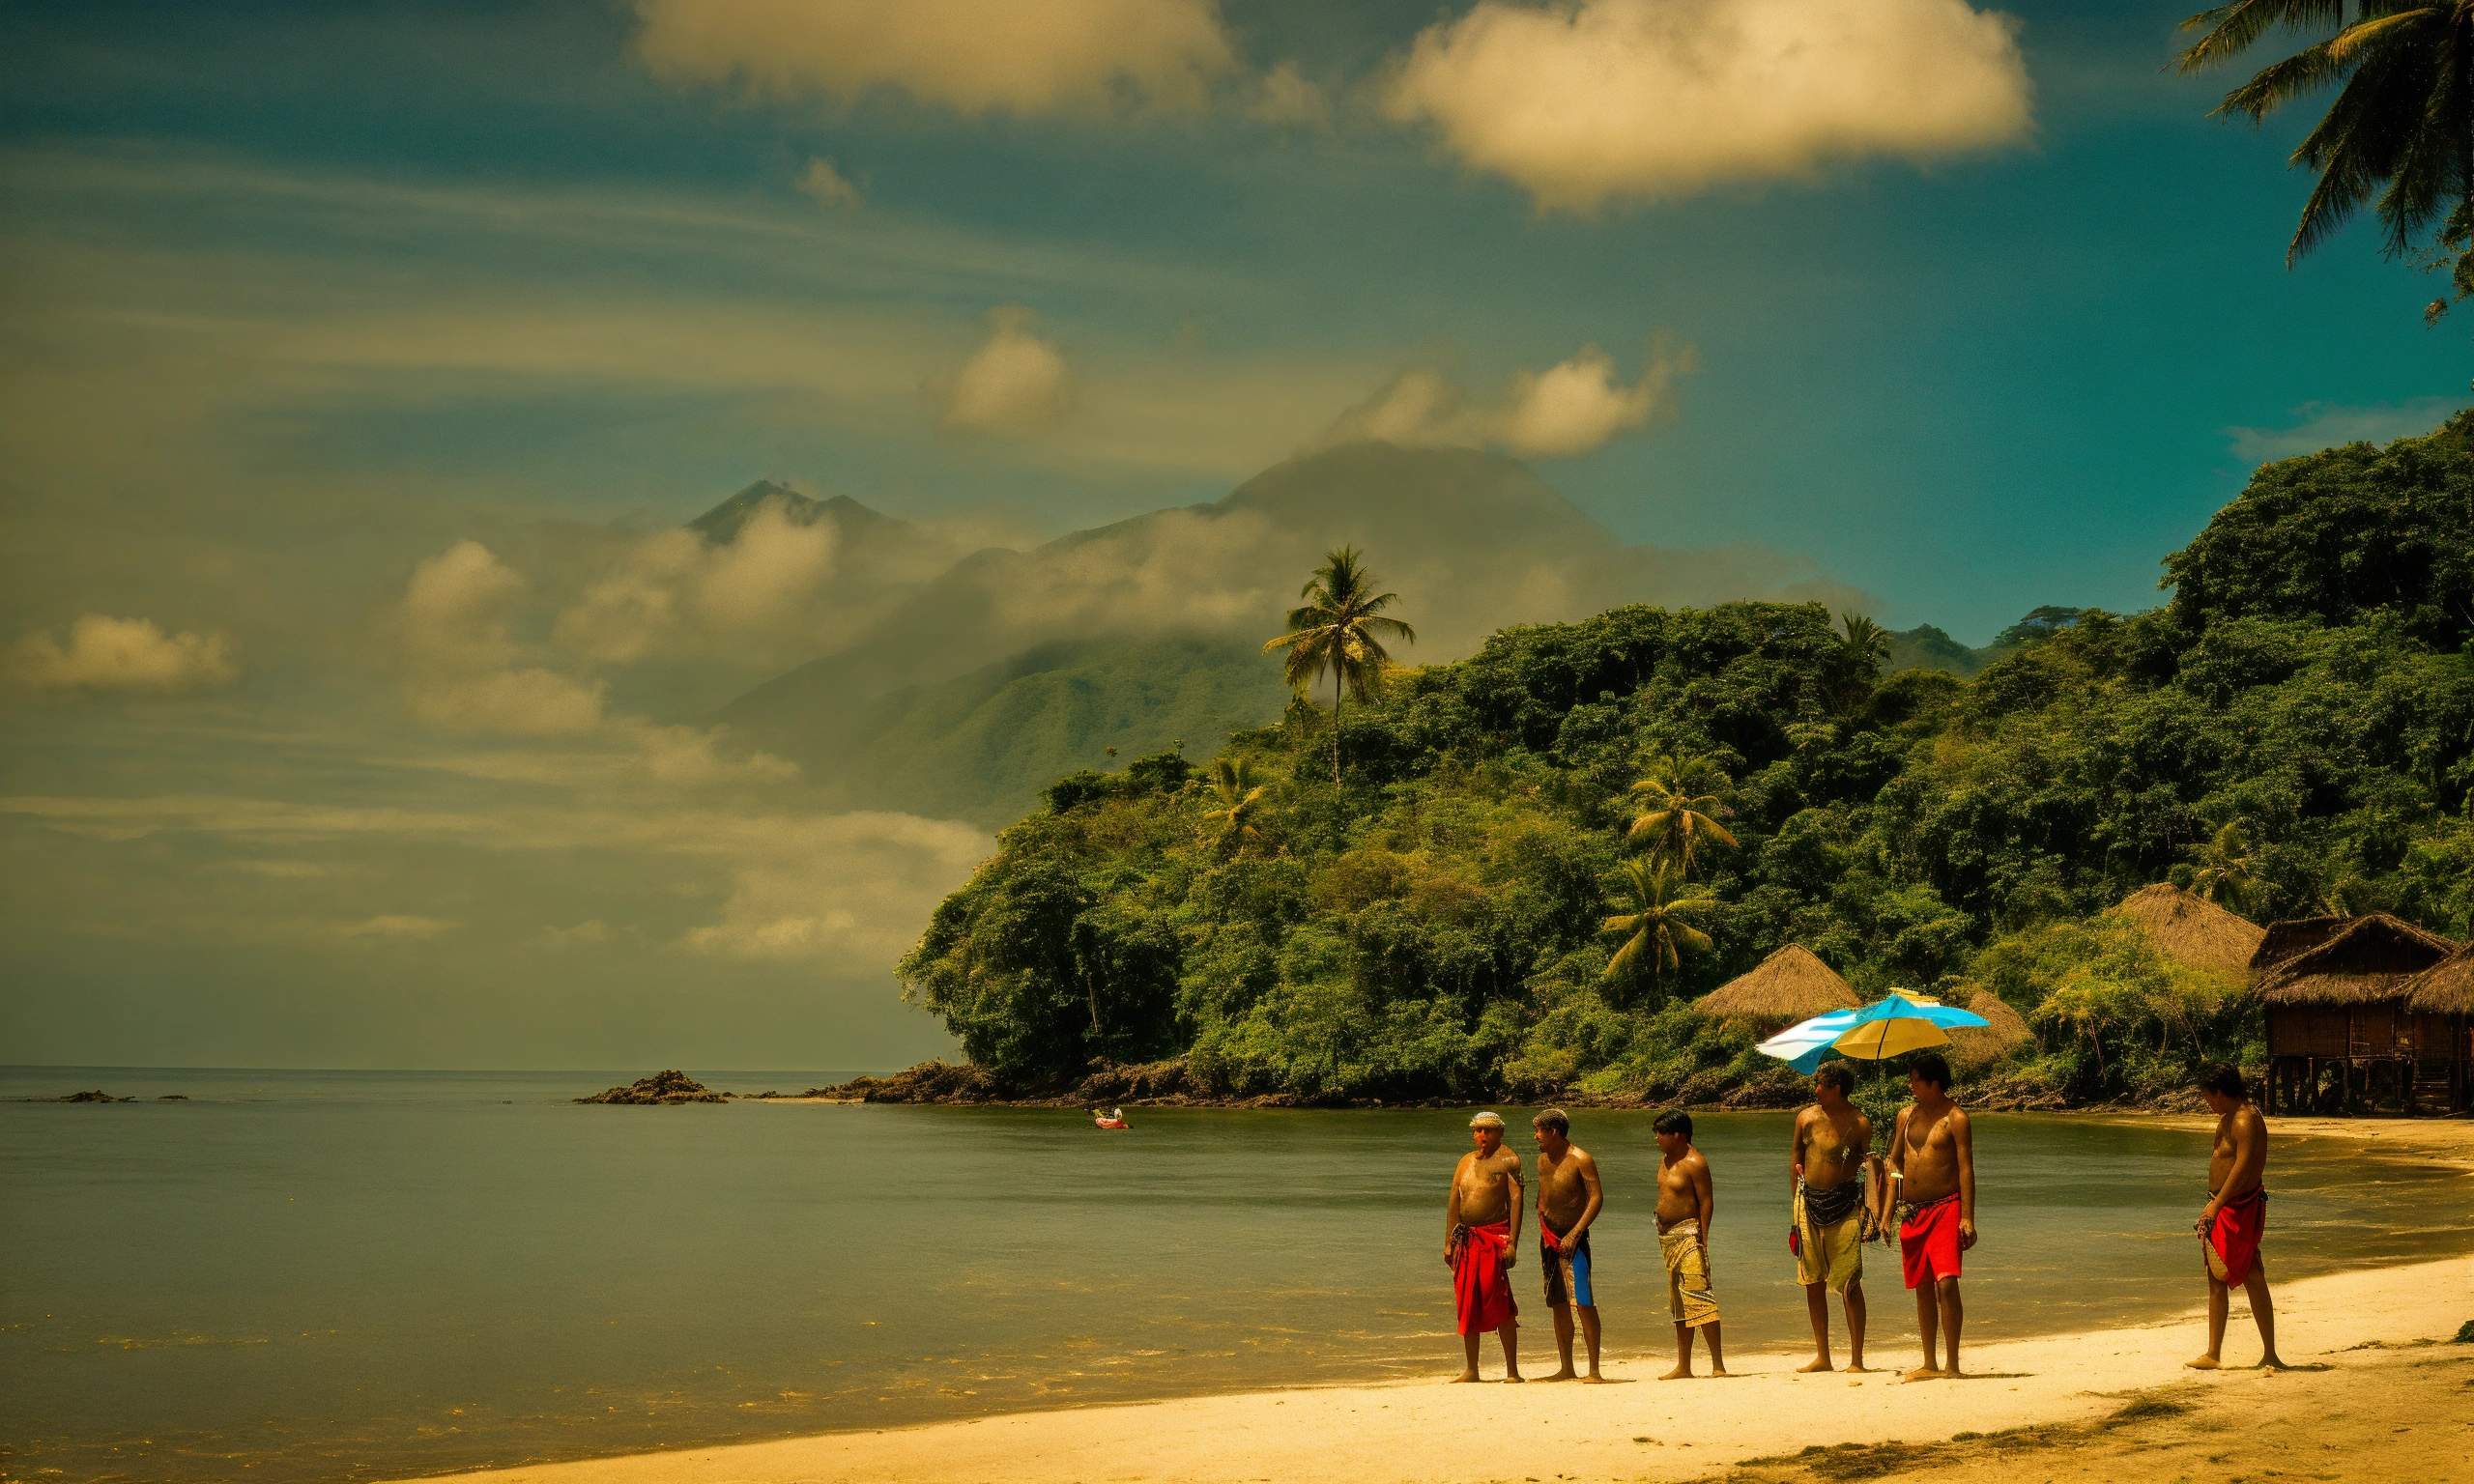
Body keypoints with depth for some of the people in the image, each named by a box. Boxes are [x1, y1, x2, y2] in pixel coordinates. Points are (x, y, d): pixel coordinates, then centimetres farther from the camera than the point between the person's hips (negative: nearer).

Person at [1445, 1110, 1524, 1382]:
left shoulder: (1508, 1160, 0)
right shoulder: (1466, 1162, 18)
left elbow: (1516, 1200, -9)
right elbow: (1453, 1202, 18)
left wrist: (1512, 1242, -17)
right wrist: (1449, 1242, 12)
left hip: (1494, 1236, -6)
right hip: (1466, 1239, 6)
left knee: (1499, 1303, -11)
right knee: (1467, 1304, 7)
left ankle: (1512, 1370, -8)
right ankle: (1471, 1370, 14)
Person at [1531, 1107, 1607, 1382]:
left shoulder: (1581, 1160, -11)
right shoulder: (1543, 1160, 11)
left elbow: (1597, 1197, -16)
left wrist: (1574, 1234, -21)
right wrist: (1542, 1230, 9)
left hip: (1573, 1239, -7)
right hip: (1550, 1239, 8)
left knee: (1583, 1302, -13)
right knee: (1558, 1305, 8)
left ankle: (1594, 1370, -12)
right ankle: (1567, 1369, 14)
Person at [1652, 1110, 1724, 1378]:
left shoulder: (1694, 1163, -13)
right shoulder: (1665, 1160, 14)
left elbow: (1707, 1201, -15)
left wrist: (1702, 1239, -19)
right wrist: (1662, 1230, 15)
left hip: (1688, 1234, -10)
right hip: (1668, 1236, 10)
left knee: (1699, 1297, -14)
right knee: (1679, 1303, 11)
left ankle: (1718, 1364, -14)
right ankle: (1683, 1367, 15)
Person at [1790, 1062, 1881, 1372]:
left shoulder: (1860, 1123, -3)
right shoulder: (1806, 1117, 7)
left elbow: (1865, 1162, 9)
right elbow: (1795, 1160, 12)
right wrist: (1797, 1204, 7)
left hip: (1843, 1204, -4)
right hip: (1809, 1203, 4)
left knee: (1848, 1282, -7)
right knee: (1812, 1281, 8)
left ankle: (1856, 1359, -1)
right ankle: (1822, 1356, 18)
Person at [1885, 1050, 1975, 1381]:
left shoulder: (1955, 1118, -6)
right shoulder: (1907, 1115, 13)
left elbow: (1966, 1168, -11)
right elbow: (1895, 1162, 18)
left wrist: (1967, 1218, -18)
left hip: (1945, 1208, -7)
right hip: (1911, 1213, 7)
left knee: (1946, 1282, -16)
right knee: (1922, 1287, 10)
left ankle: (1952, 1364, -13)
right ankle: (1929, 1365, 16)